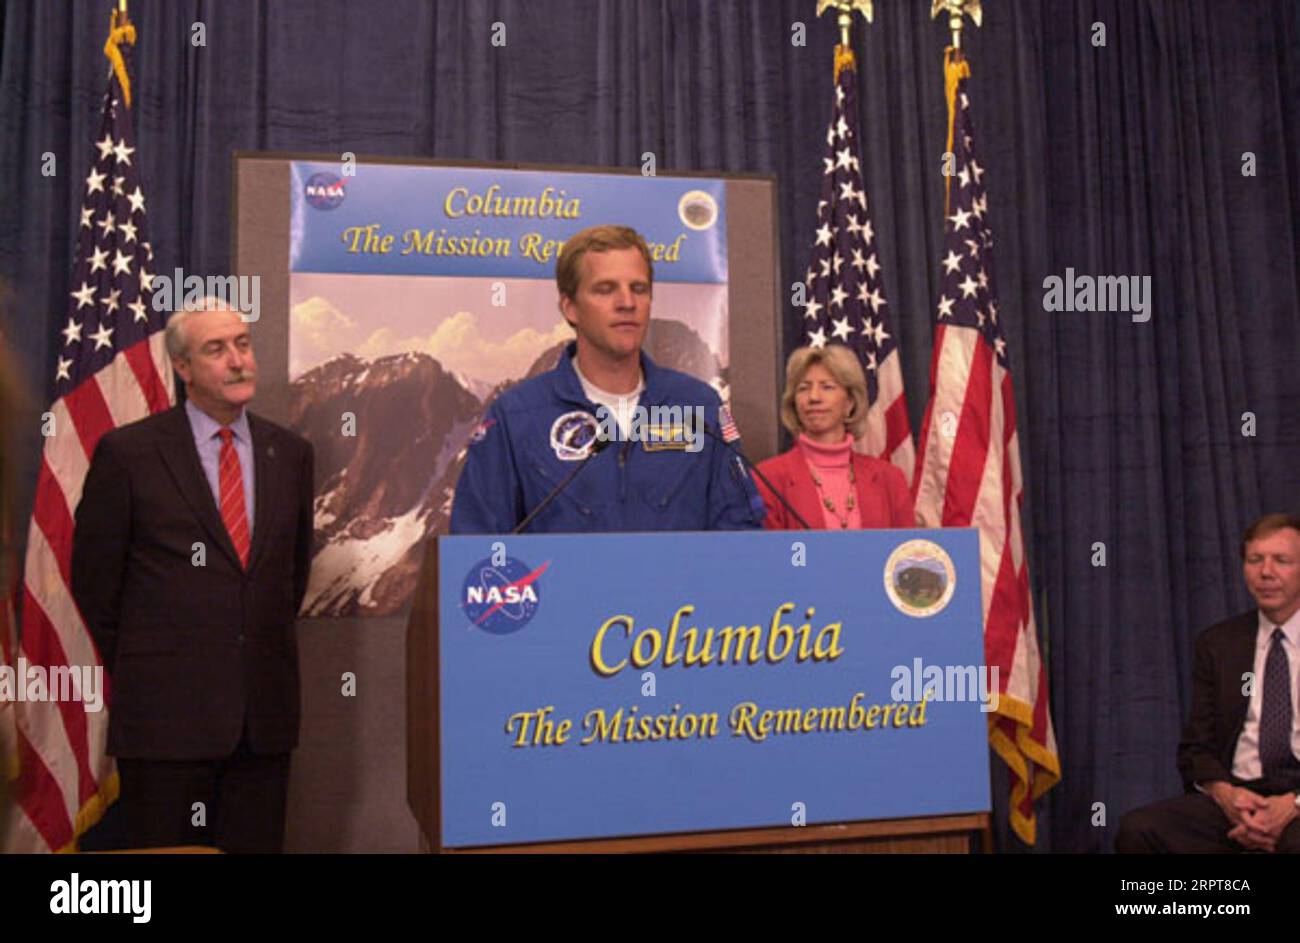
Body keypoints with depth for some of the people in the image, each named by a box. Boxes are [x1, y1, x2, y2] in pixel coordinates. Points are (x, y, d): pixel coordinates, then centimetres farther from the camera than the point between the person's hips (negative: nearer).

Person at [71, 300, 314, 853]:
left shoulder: (289, 453, 8)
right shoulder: (127, 452, -4)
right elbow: (93, 578, 2)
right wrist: (137, 669, 5)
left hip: (265, 711, 4)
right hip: (165, 711, -3)